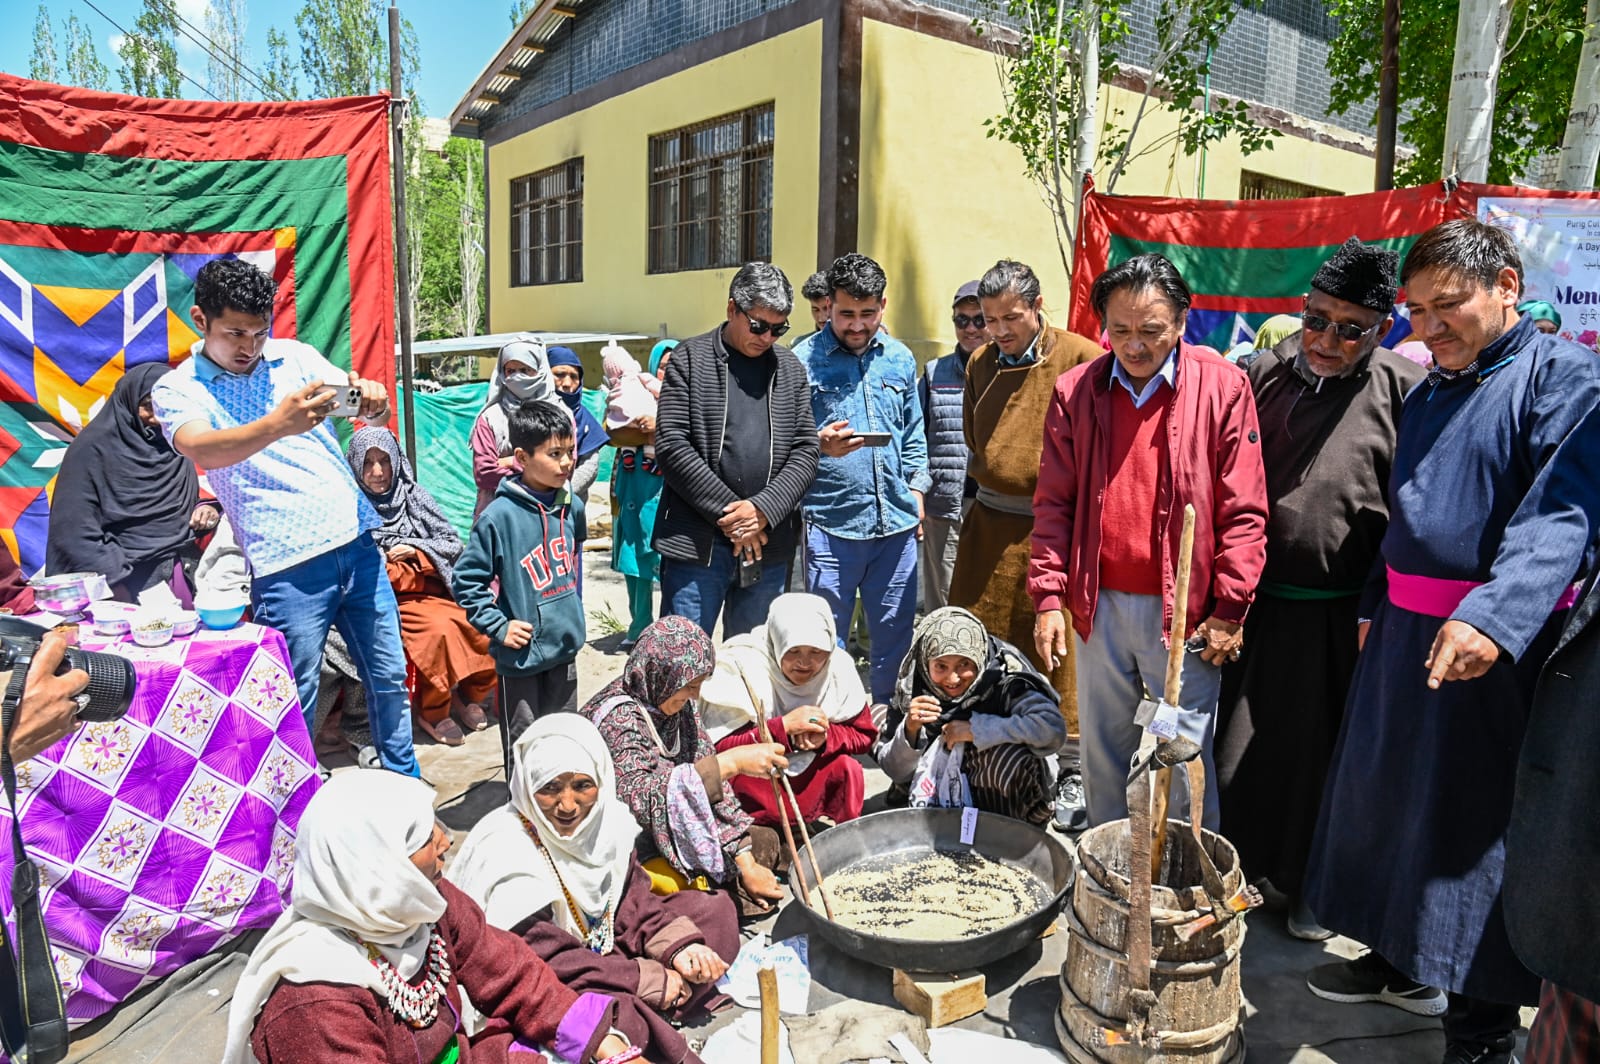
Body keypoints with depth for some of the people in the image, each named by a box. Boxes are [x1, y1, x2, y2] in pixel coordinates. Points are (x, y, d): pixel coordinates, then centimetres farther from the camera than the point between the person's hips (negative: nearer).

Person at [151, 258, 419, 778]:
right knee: (297, 700, 5)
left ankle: (406, 782, 31)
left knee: (389, 676, 13)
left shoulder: (295, 356, 9)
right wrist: (277, 424, -41)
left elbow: (368, 405, 2)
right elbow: (201, 449, -22)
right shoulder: (176, 390, -1)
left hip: (357, 541, 4)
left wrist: (374, 398, -24)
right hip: (287, 564, -4)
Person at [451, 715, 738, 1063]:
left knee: (712, 909, 4)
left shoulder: (606, 819, -11)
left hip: (601, 946, 7)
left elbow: (632, 898, 2)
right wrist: (651, 981, -22)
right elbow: (548, 962, -26)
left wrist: (678, 944, -15)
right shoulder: (507, 854, -28)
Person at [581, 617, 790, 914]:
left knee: (764, 840, -1)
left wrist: (745, 863, -8)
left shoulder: (679, 705, 0)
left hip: (675, 829, 8)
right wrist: (730, 763, -39)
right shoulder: (616, 717, -24)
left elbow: (709, 778, -2)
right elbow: (638, 797, -37)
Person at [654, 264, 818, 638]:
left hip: (768, 544, 3)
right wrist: (728, 513, -11)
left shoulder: (790, 368, 12)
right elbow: (671, 445, -7)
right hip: (697, 543, -3)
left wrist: (763, 509, -9)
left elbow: (805, 450, 6)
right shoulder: (690, 358, 1)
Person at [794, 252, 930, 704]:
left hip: (896, 520, 4)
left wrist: (916, 490, 12)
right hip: (830, 523, -4)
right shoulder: (803, 359, -4)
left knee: (896, 634, 13)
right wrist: (819, 445, -23)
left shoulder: (899, 358, 10)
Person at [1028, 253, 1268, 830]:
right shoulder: (1076, 391, 3)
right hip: (1098, 606, 3)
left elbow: (1244, 512, -5)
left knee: (1185, 761, 6)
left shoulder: (1223, 387, -5)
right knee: (1102, 753, 15)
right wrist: (1048, 596, -2)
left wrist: (1229, 610, -8)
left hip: (1183, 610, -3)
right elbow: (1054, 504, 4)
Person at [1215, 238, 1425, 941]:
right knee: (1237, 745, 13)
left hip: (1339, 618, -3)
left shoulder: (1403, 392, -7)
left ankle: (1311, 886, 32)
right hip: (1253, 604, 3)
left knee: (1321, 754, 11)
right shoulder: (1264, 375, 3)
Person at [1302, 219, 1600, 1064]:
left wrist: (1494, 616, -36)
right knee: (1390, 795, 15)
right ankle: (1400, 961, 35)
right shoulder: (1427, 393, 14)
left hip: (1498, 645, -7)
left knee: (1476, 824, 2)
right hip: (1405, 630, 7)